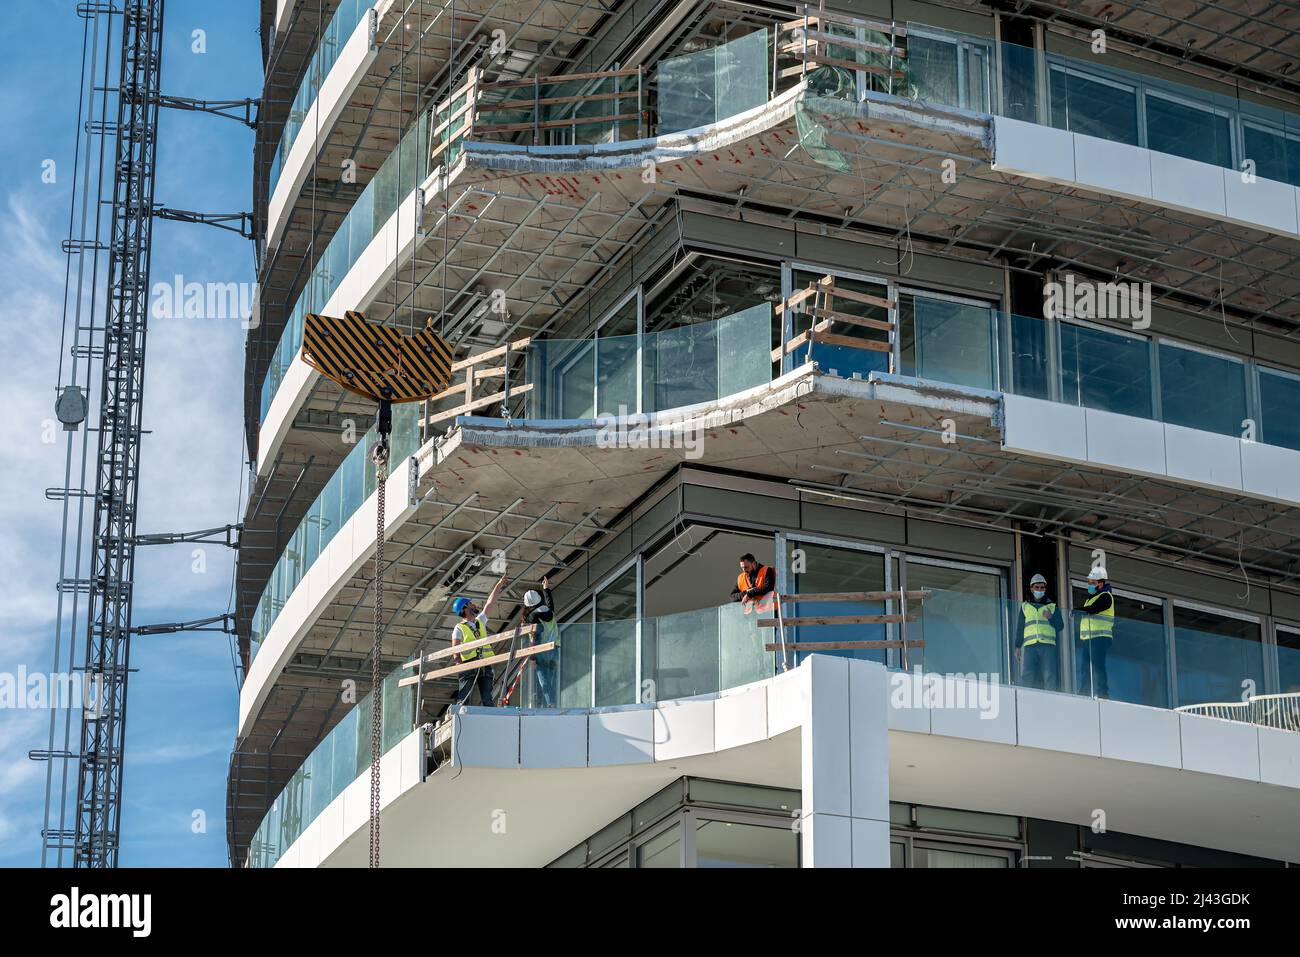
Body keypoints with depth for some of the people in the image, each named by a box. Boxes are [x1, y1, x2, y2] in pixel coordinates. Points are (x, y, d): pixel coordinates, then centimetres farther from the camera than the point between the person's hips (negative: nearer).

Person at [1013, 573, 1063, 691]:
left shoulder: (1052, 606, 18)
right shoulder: (1025, 606, 20)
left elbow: (1060, 627, 12)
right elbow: (1019, 627, 18)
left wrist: (1051, 618, -7)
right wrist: (1018, 647, 10)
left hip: (1048, 645, 0)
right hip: (1030, 646, 1)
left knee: (1049, 677, -9)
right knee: (1028, 676, -12)